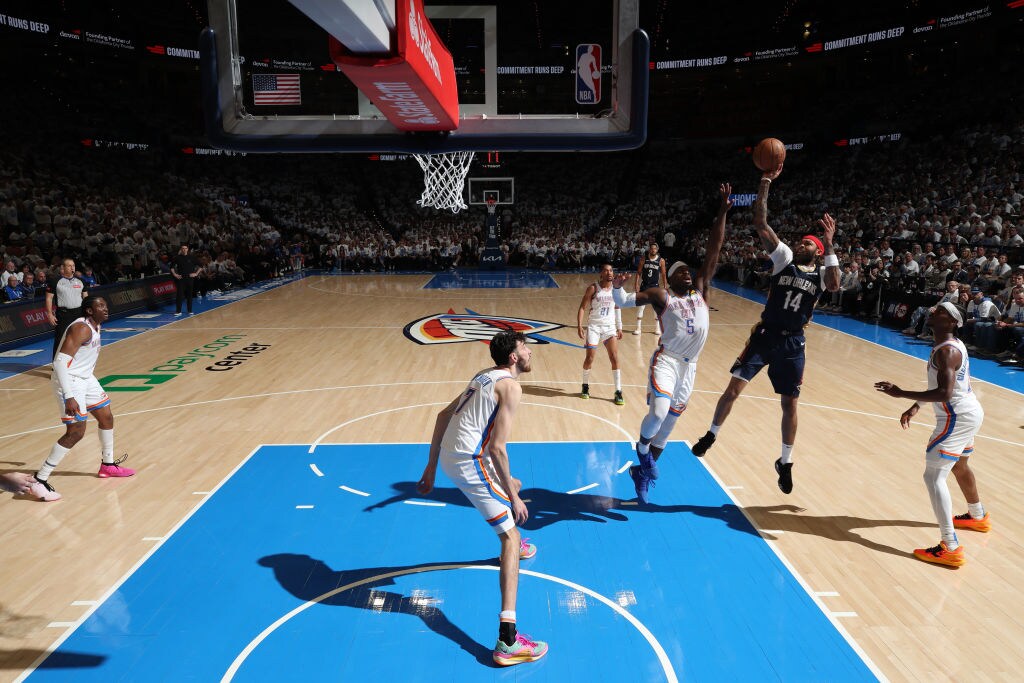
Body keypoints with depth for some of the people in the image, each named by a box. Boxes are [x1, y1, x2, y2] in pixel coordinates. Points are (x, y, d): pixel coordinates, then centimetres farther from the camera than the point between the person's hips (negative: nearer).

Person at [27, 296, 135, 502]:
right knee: (75, 432, -13)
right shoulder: (82, 328, -23)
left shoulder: (96, 326, 7)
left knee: (107, 417, 17)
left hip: (86, 378, 10)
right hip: (70, 381, -10)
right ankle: (39, 481, -4)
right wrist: (69, 397, -33)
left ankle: (108, 466, 35)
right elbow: (60, 361, -29)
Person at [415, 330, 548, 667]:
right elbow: (497, 447, -17)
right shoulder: (510, 386, -11)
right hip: (470, 462, -9)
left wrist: (432, 467, 22)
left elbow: (443, 416, 18)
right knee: (510, 538, -8)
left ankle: (514, 545, 59)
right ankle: (507, 641, -17)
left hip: (449, 456, 9)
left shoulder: (485, 376, 15)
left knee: (514, 485, 33)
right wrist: (513, 498, -9)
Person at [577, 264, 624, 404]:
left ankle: (618, 391, 0)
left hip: (610, 327, 3)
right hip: (594, 326, -3)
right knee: (589, 358, 0)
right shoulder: (593, 288, -9)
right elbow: (582, 308, -8)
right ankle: (585, 386, 23)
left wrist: (619, 327, 12)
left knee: (614, 358, -6)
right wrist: (579, 326, -18)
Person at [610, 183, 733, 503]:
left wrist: (722, 212, 0)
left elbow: (714, 250, 5)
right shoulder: (661, 295, 1)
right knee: (658, 413, -25)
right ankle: (642, 448, 6)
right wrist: (617, 287, -28)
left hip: (689, 367, 5)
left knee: (668, 424, 10)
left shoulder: (701, 290, 11)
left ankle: (643, 471, 26)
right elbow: (623, 301, -5)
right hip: (667, 361, -5)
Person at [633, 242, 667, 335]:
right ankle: (638, 328, 7)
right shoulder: (644, 259, -2)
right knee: (640, 306, 0)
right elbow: (639, 272, 1)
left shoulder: (661, 261, -3)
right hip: (644, 285, 0)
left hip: (655, 286, 0)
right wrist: (636, 283, -9)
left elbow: (663, 275, 2)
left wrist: (665, 287, -1)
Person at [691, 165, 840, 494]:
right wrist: (765, 183, -13)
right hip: (764, 335, 0)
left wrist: (829, 244, -20)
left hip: (792, 344, 0)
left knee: (790, 404, 6)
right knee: (734, 387, -3)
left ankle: (785, 463, 21)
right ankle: (711, 435, 20)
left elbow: (835, 285, -21)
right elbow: (760, 223, -6)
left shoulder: (821, 273, 4)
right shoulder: (784, 258, 3)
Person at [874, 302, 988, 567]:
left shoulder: (946, 351, -23)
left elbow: (943, 393, -31)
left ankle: (950, 549, -16)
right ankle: (978, 517, 56)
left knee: (933, 476, -13)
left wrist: (901, 394, -28)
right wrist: (915, 407, 15)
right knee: (960, 465, 32)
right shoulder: (954, 345, 10)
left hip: (958, 418, -11)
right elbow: (941, 386, 20)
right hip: (969, 412, 11)